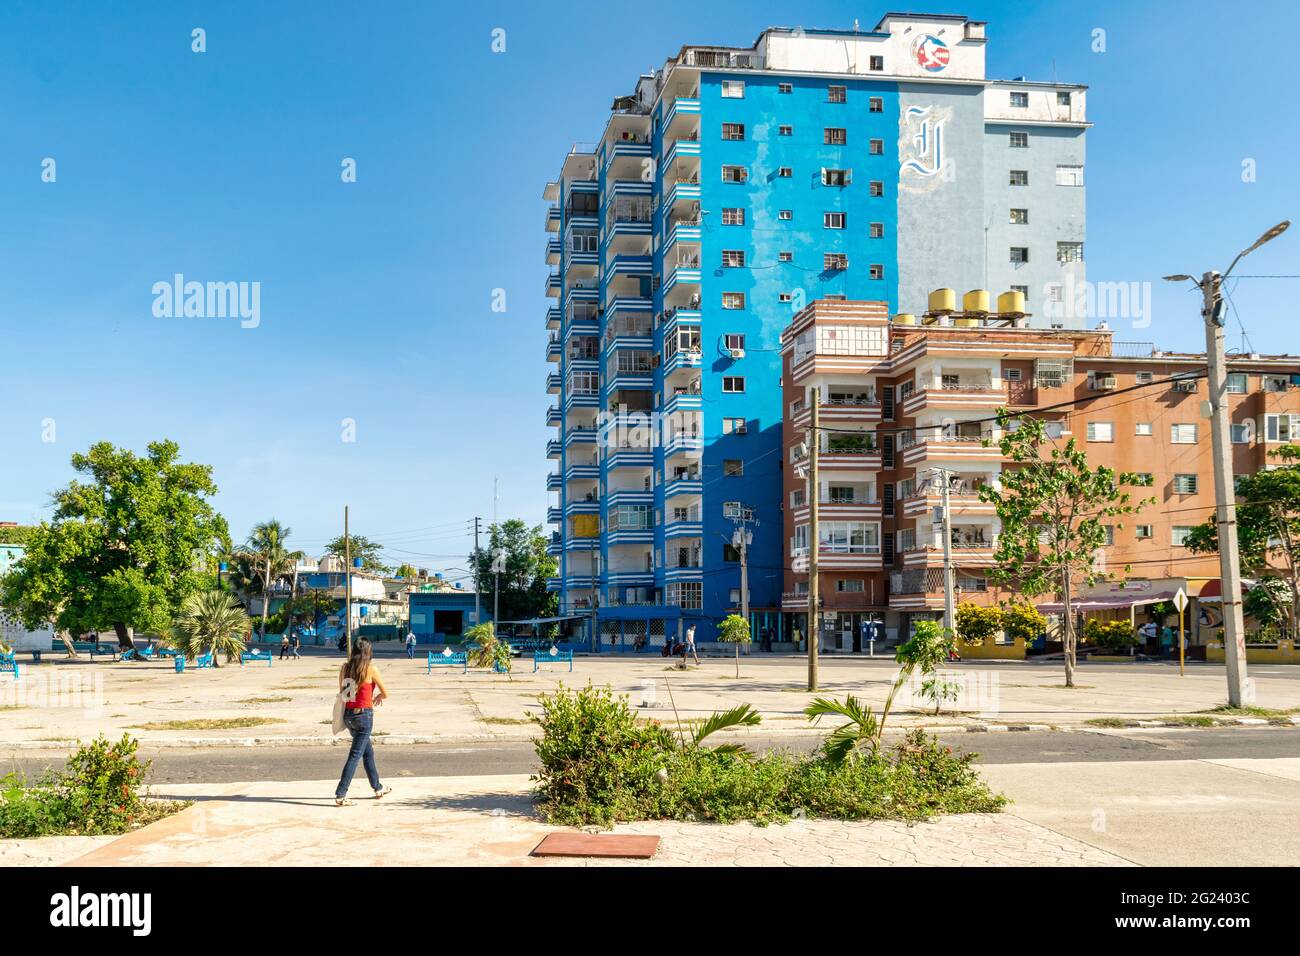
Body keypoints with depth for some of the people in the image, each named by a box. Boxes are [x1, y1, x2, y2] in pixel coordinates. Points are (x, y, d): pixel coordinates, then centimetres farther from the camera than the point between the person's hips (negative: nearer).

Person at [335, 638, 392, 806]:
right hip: (364, 715, -6)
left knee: (368, 751, 21)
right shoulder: (371, 669, -11)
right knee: (355, 755, -1)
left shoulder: (345, 668, 3)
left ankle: (378, 788, 33)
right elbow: (385, 694, -3)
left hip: (348, 715, 6)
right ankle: (340, 795, -5)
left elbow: (342, 693, 14)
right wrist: (377, 698, 20)